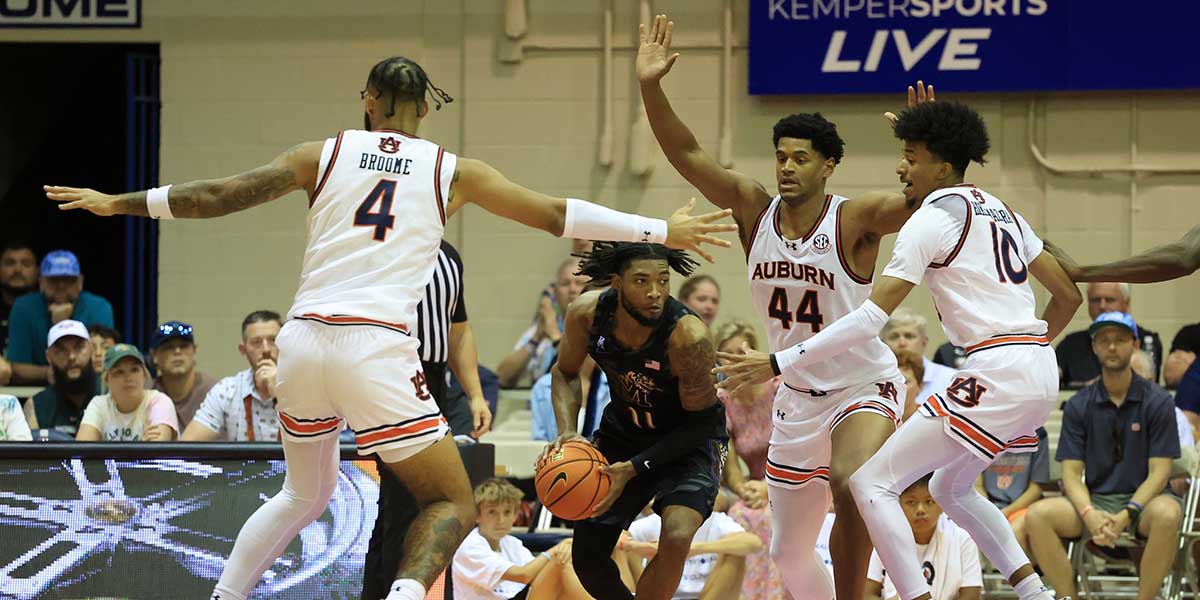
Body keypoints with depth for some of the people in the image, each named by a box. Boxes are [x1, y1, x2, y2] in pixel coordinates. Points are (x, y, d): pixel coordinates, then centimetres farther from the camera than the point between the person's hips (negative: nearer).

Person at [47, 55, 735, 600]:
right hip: (376, 348, -4)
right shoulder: (451, 172, 8)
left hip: (304, 338, 4)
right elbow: (556, 214, 9)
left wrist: (118, 203, 22)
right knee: (453, 505, 3)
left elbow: (217, 195, 12)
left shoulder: (324, 153, 12)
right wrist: (661, 231, 16)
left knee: (305, 495, 27)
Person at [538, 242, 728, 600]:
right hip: (622, 432, 5)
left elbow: (701, 422, -21)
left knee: (676, 538, -31)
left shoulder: (689, 338, -33)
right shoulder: (587, 314, -21)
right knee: (588, 559, 8)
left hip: (690, 439, -5)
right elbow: (565, 372, 0)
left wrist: (634, 468, -27)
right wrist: (567, 433, -17)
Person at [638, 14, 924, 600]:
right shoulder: (755, 210, -3)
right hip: (797, 395, 6)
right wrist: (650, 88, -18)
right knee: (789, 553, 12)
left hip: (863, 388, -6)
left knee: (851, 483, -36)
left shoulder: (854, 221, -16)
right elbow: (687, 155, -7)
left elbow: (920, 203, -32)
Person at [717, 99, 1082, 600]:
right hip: (1042, 376, 9)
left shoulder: (932, 218, -7)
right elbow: (1068, 295, 22)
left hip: (996, 376, -9)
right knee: (950, 488, 29)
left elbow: (871, 319, -13)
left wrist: (779, 363, -11)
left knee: (871, 482, -6)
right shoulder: (1000, 211, 18)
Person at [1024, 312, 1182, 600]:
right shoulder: (1078, 405, 5)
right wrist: (1090, 514, -21)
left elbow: (1159, 472, -6)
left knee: (1167, 514, -38)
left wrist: (1126, 516, -22)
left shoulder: (1157, 401, -2)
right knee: (1038, 515, -25)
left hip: (1143, 500, -2)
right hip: (1095, 499, 2)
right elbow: (1071, 473, 1)